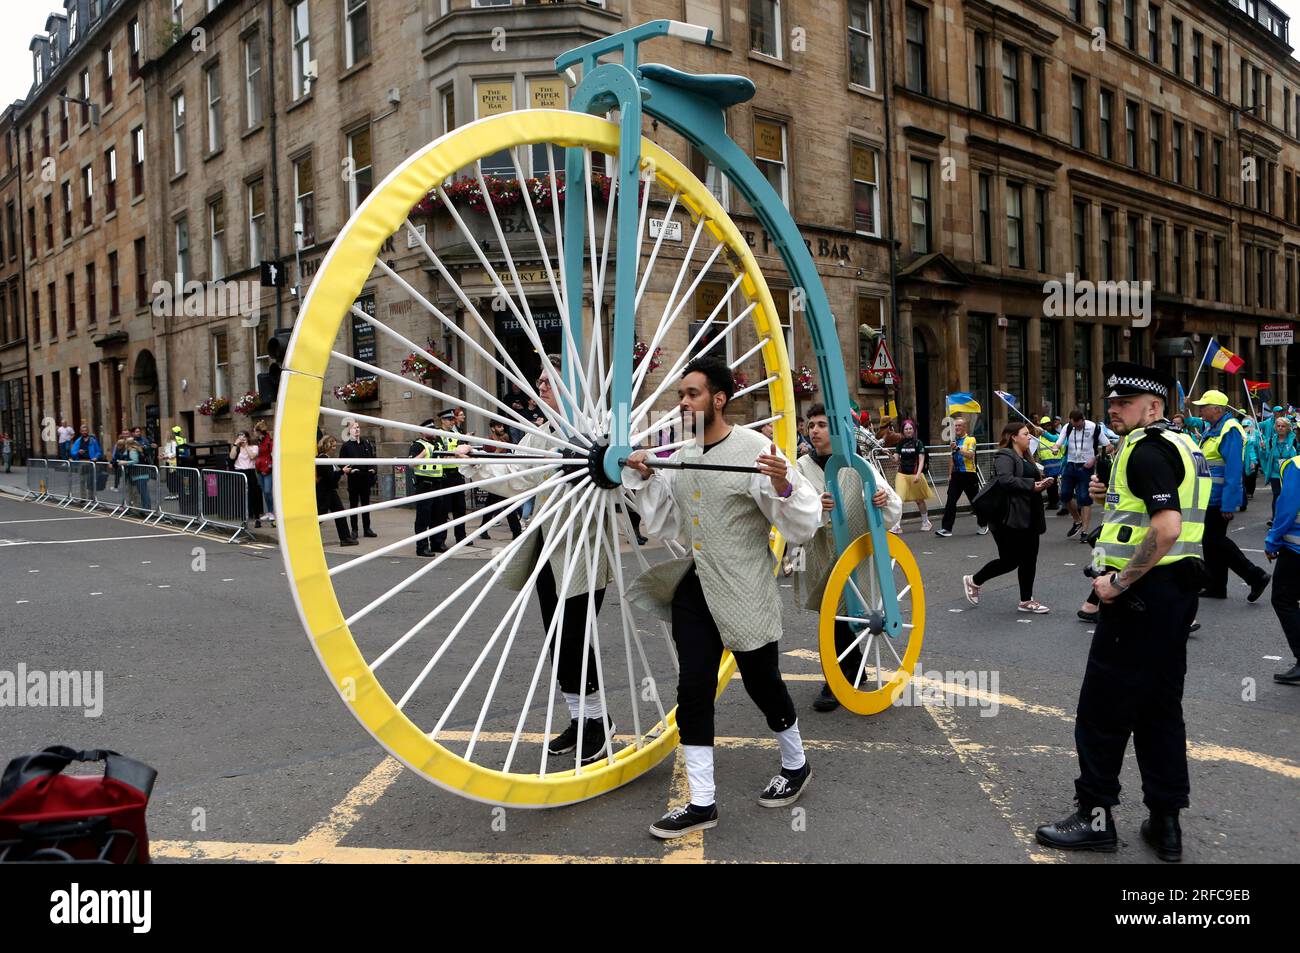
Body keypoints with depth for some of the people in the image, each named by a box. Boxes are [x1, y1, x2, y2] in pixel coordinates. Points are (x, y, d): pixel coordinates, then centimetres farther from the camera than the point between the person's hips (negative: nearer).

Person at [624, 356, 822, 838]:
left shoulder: (755, 450, -14)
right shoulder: (679, 459, 5)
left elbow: (804, 526, -15)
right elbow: (661, 525, 14)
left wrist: (783, 485, -33)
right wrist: (645, 480, 2)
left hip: (744, 593, -5)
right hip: (694, 588, 6)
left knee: (762, 684, 10)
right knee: (693, 690, 3)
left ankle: (795, 766, 38)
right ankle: (701, 802, 13)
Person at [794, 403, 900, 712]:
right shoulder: (803, 466, 3)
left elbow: (893, 503, -1)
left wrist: (885, 499, -24)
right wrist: (815, 505, -29)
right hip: (820, 551, 2)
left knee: (839, 614, -2)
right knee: (835, 614, 13)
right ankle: (854, 667, 35)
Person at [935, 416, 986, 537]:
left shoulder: (970, 440, -6)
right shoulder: (954, 441, 12)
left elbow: (970, 455, -22)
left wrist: (957, 448, -31)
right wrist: (950, 474, 17)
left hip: (969, 475, -5)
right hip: (956, 475, 5)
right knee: (950, 502, -4)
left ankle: (983, 525, 24)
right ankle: (946, 528, -6)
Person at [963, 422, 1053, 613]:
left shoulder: (1025, 458, 19)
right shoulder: (1005, 456, -12)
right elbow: (1006, 480, -27)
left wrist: (1041, 483, 8)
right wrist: (1031, 485, -22)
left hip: (1028, 517, 10)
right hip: (1010, 518, -10)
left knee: (1029, 560, 8)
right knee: (1010, 560, -4)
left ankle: (1026, 601, 17)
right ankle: (973, 581, 15)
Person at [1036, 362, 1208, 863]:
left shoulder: (1146, 450, -17)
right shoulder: (1181, 445, 15)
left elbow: (1167, 529, -28)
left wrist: (1119, 582, -21)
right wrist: (1112, 498, 12)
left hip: (1142, 594, -10)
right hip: (1179, 588, 10)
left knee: (1104, 706, 0)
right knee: (1161, 705, 15)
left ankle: (1095, 817, 10)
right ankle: (1166, 822, 21)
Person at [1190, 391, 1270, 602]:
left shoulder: (1229, 431, -17)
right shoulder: (1211, 429, 13)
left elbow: (1233, 471, -22)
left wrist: (1228, 505, -25)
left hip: (1220, 499, -10)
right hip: (1210, 497, 10)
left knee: (1214, 539, -6)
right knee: (1211, 541, 12)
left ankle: (1256, 576, 2)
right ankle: (1216, 587, 20)